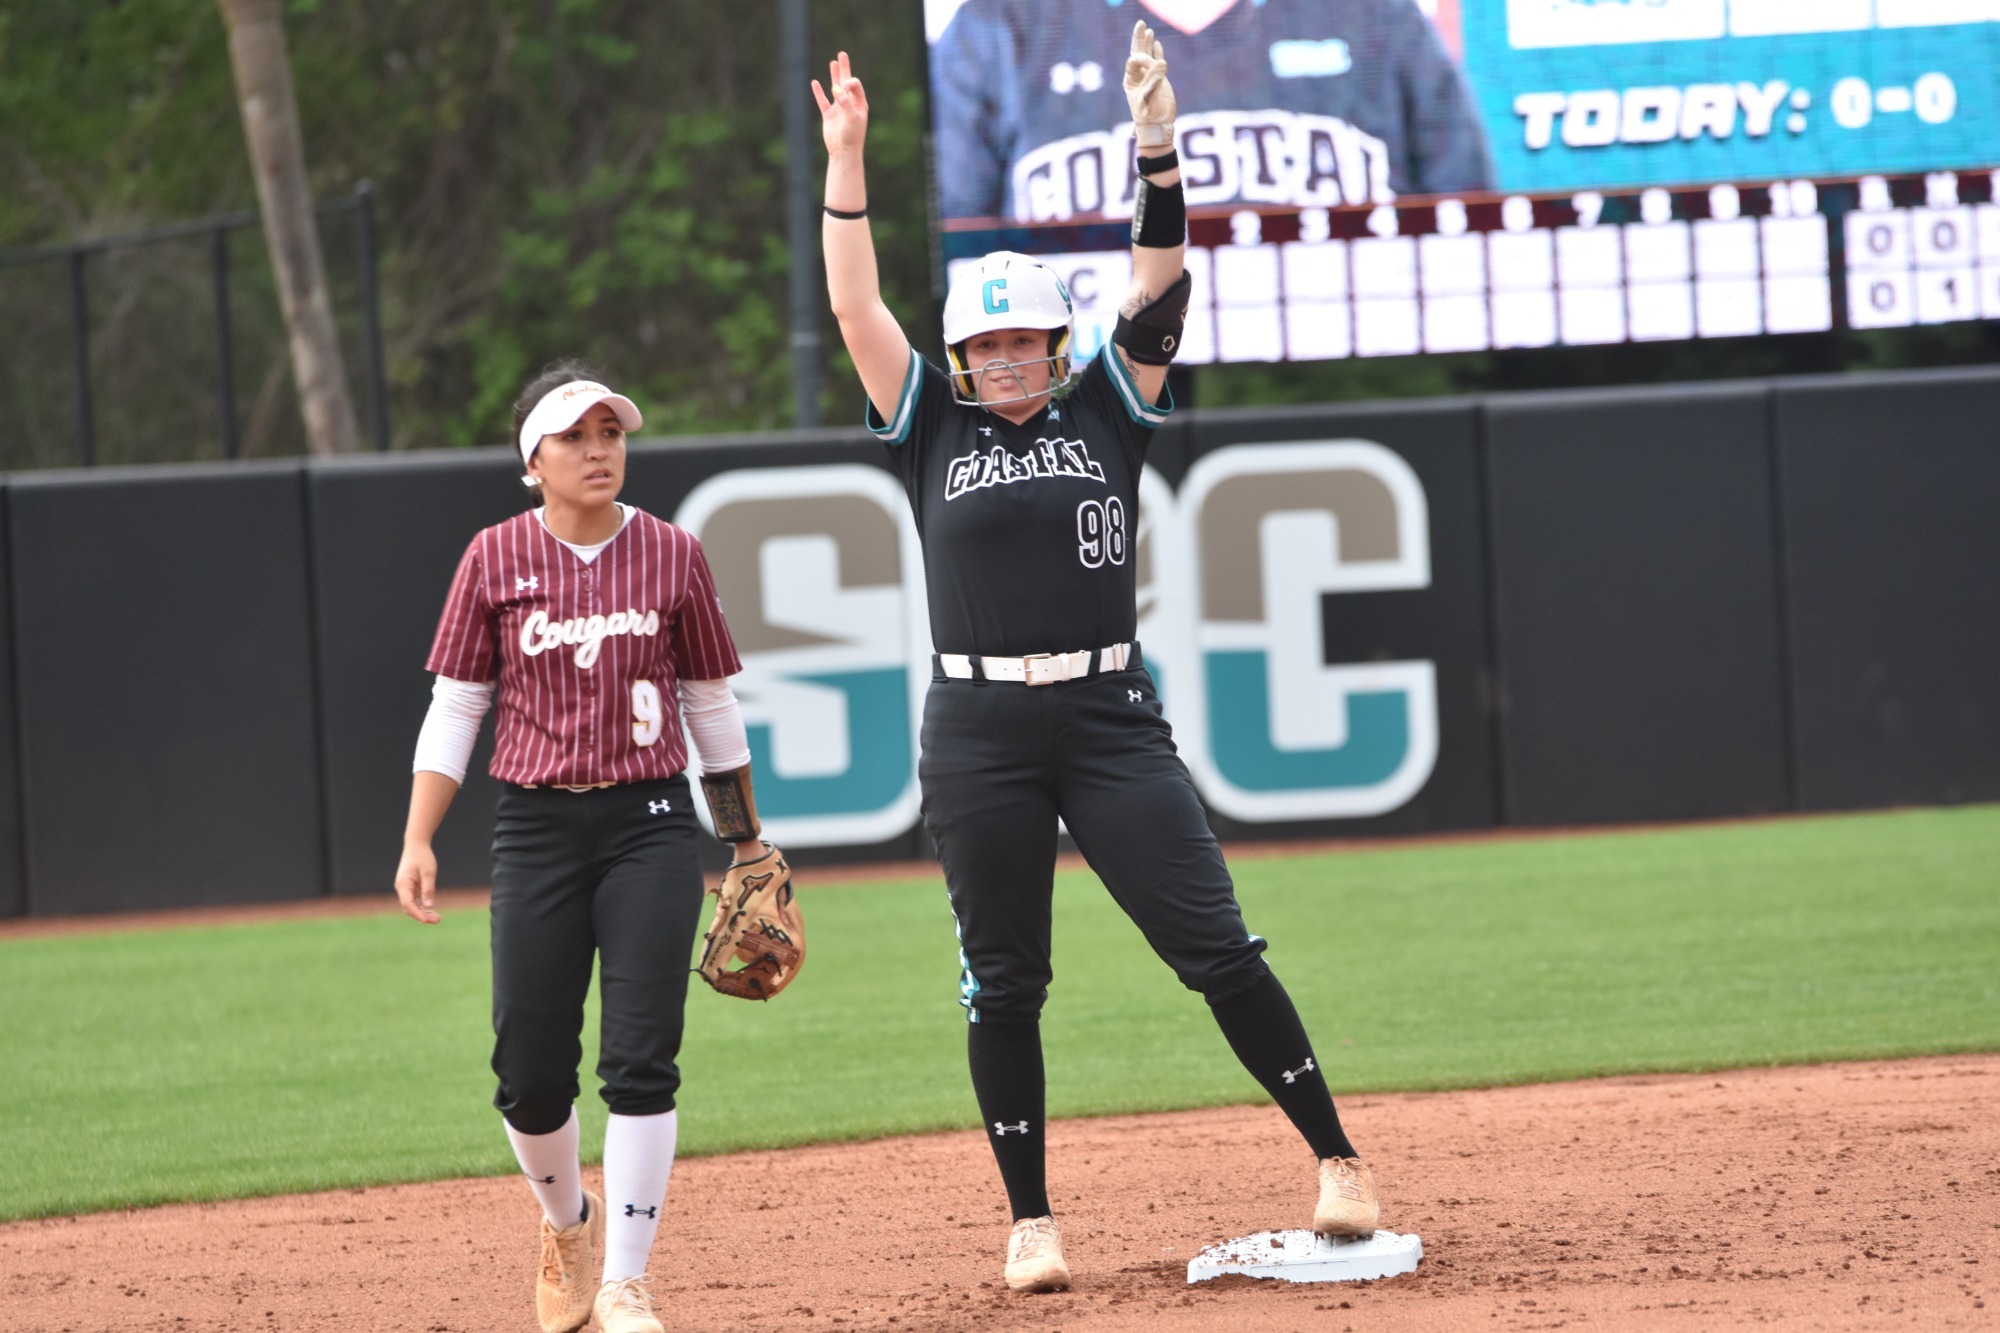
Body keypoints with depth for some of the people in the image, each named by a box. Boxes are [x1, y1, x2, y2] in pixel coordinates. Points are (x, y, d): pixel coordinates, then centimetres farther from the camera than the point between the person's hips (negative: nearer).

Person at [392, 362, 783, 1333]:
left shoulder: (671, 554, 4)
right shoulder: (496, 559, 2)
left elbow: (711, 704, 12)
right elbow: (454, 708, 3)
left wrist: (747, 842, 16)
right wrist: (417, 840, -5)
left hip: (651, 824, 0)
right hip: (537, 828, 0)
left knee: (641, 1059, -9)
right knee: (529, 1069, 1)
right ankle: (569, 1223, 31)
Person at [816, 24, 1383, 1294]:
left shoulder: (1106, 413, 9)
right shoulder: (935, 428, 10)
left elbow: (1161, 287, 0)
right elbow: (856, 305, 4)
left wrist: (1160, 144, -10)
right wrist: (846, 159, -2)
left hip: (1111, 714, -1)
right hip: (979, 733, 1)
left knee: (1215, 947, -4)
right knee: (1003, 985, 3)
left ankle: (1338, 1159, 4)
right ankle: (1032, 1222, 12)